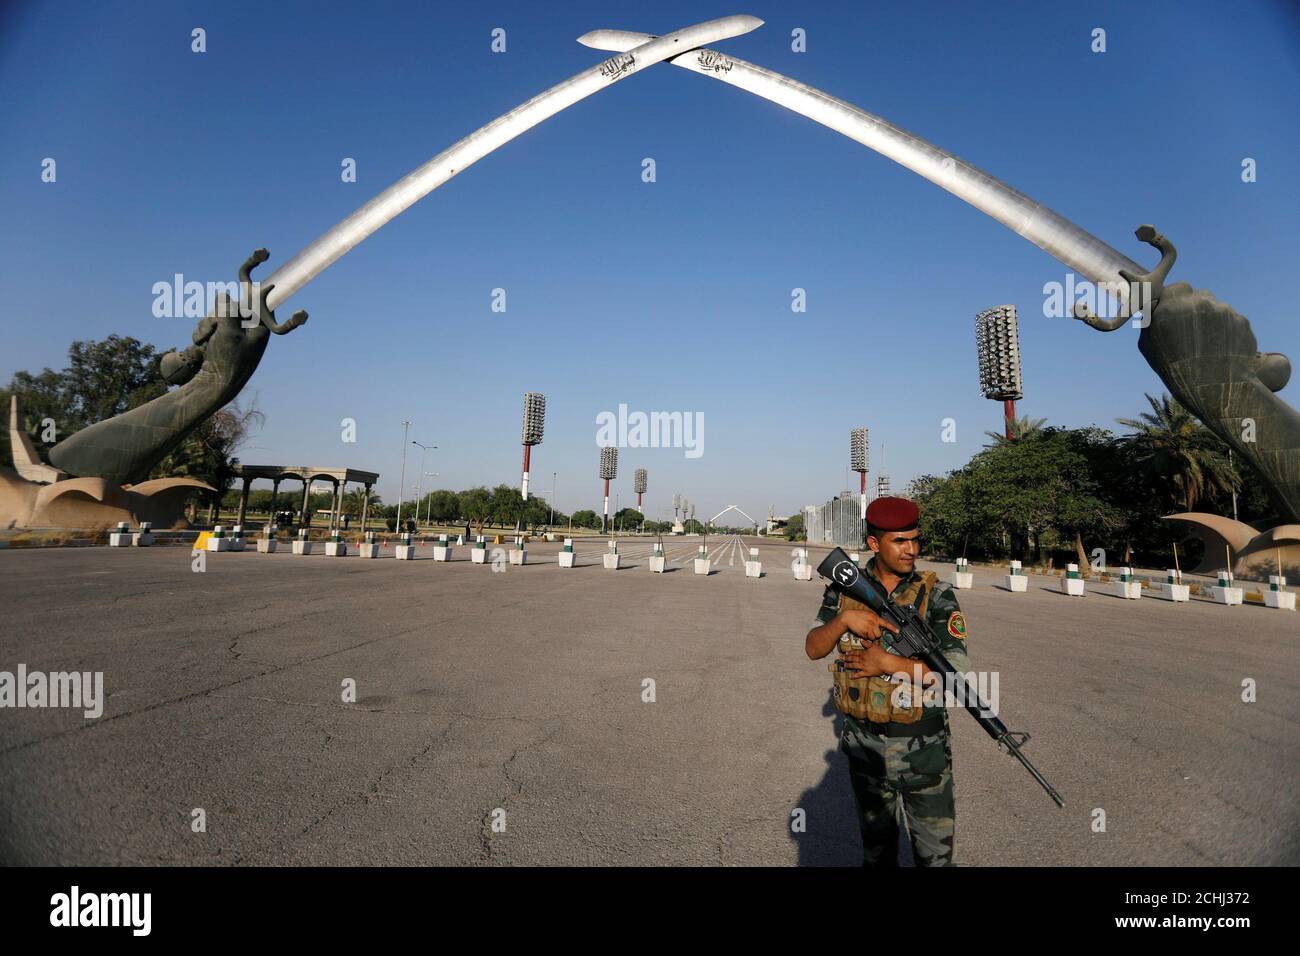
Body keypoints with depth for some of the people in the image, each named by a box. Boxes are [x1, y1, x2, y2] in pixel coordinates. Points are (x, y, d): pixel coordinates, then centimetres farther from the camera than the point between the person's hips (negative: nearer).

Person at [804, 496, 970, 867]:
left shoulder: (936, 596, -11)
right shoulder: (845, 589, -3)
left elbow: (958, 672, -17)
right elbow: (813, 648, -7)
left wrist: (889, 662, -23)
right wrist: (845, 618, -25)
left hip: (922, 748, -2)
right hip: (864, 745, 2)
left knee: (934, 850, 13)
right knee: (875, 843, 22)